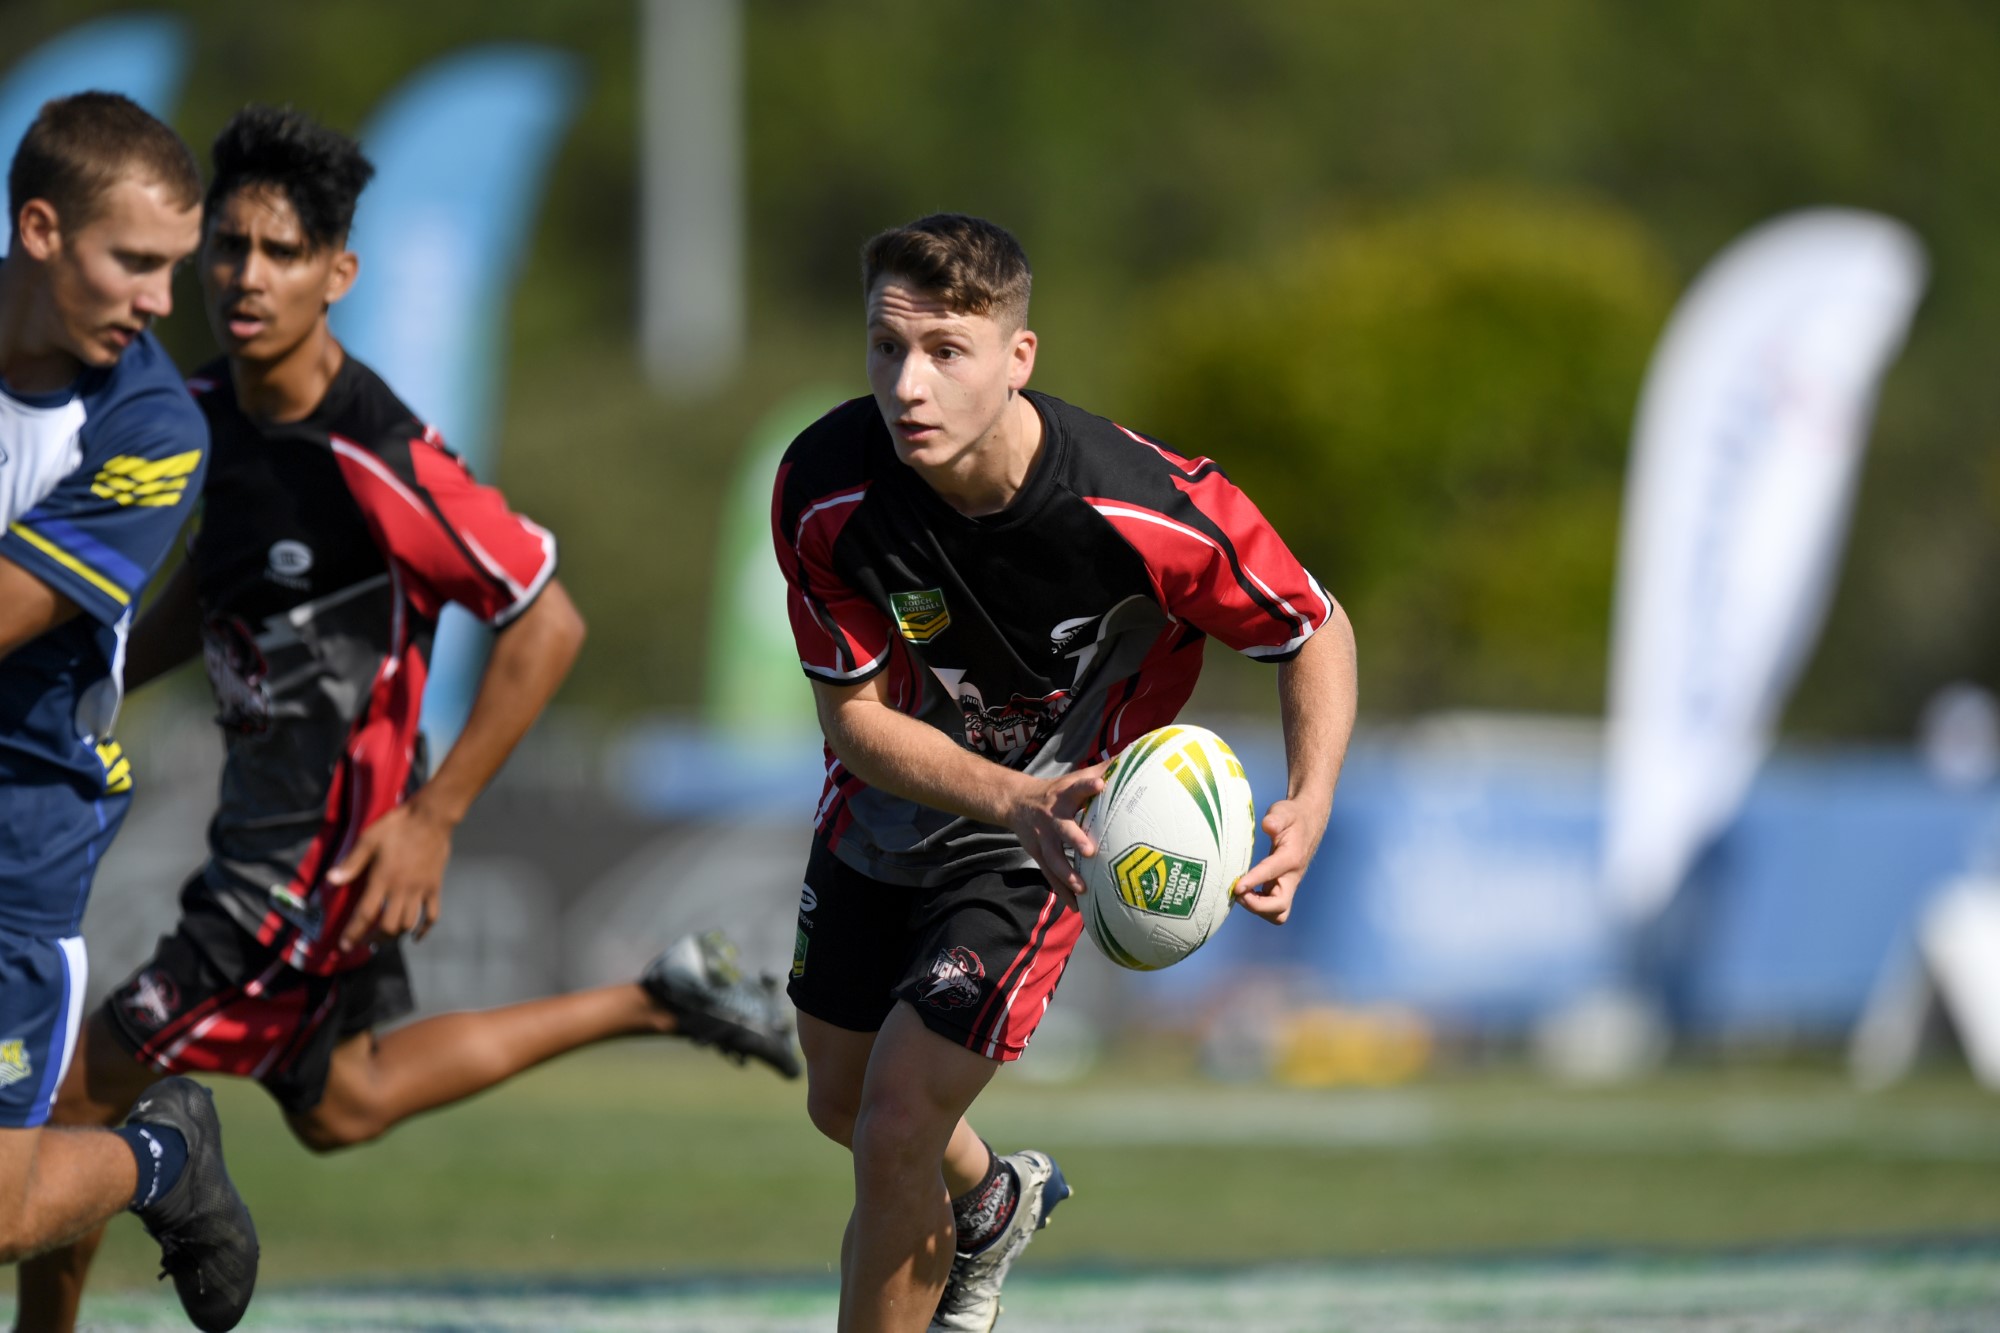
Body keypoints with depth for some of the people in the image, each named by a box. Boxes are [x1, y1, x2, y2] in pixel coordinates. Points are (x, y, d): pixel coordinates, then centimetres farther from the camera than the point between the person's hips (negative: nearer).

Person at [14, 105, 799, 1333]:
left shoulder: (373, 461, -26)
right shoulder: (208, 410, -1)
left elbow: (547, 624, -20)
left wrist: (435, 816, -20)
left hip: (328, 849, -9)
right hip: (267, 814, 9)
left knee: (77, 1094, -7)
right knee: (340, 1103, 26)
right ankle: (660, 1004, 33)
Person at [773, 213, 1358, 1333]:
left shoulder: (1154, 508, -32)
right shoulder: (825, 490, -27)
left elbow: (1316, 631, -14)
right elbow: (857, 715, -18)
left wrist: (1311, 807, -31)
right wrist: (1017, 797, -35)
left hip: (1042, 837, -4)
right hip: (885, 809, 4)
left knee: (896, 1128, -16)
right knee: (841, 1100, 22)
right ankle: (992, 1202, 57)